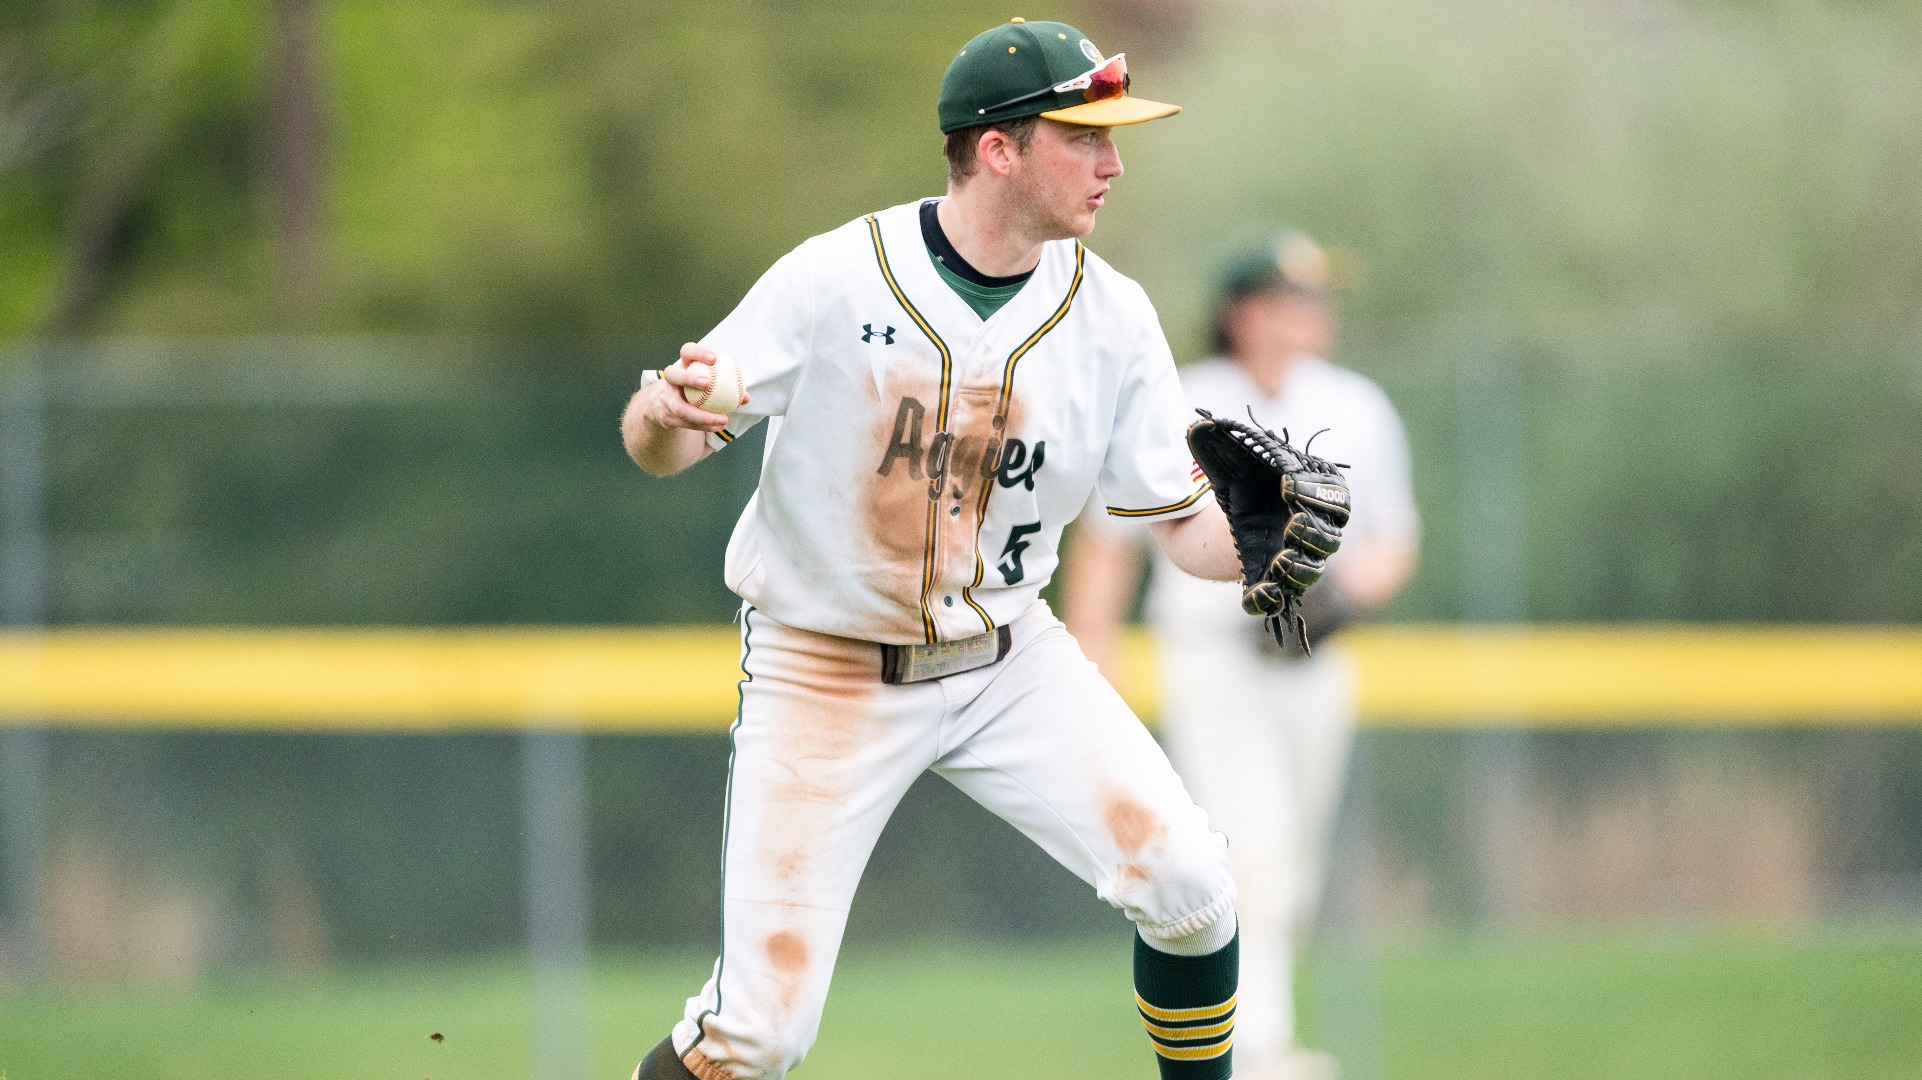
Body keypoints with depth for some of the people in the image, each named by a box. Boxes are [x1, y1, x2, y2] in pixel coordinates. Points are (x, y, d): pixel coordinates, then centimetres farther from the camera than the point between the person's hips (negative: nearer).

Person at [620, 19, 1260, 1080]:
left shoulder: (1109, 316, -6)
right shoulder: (836, 278, -16)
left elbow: (1179, 518, -1)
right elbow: (657, 445, -11)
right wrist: (670, 409, -36)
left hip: (1009, 662, 4)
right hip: (825, 669, -4)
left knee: (1187, 887, -11)